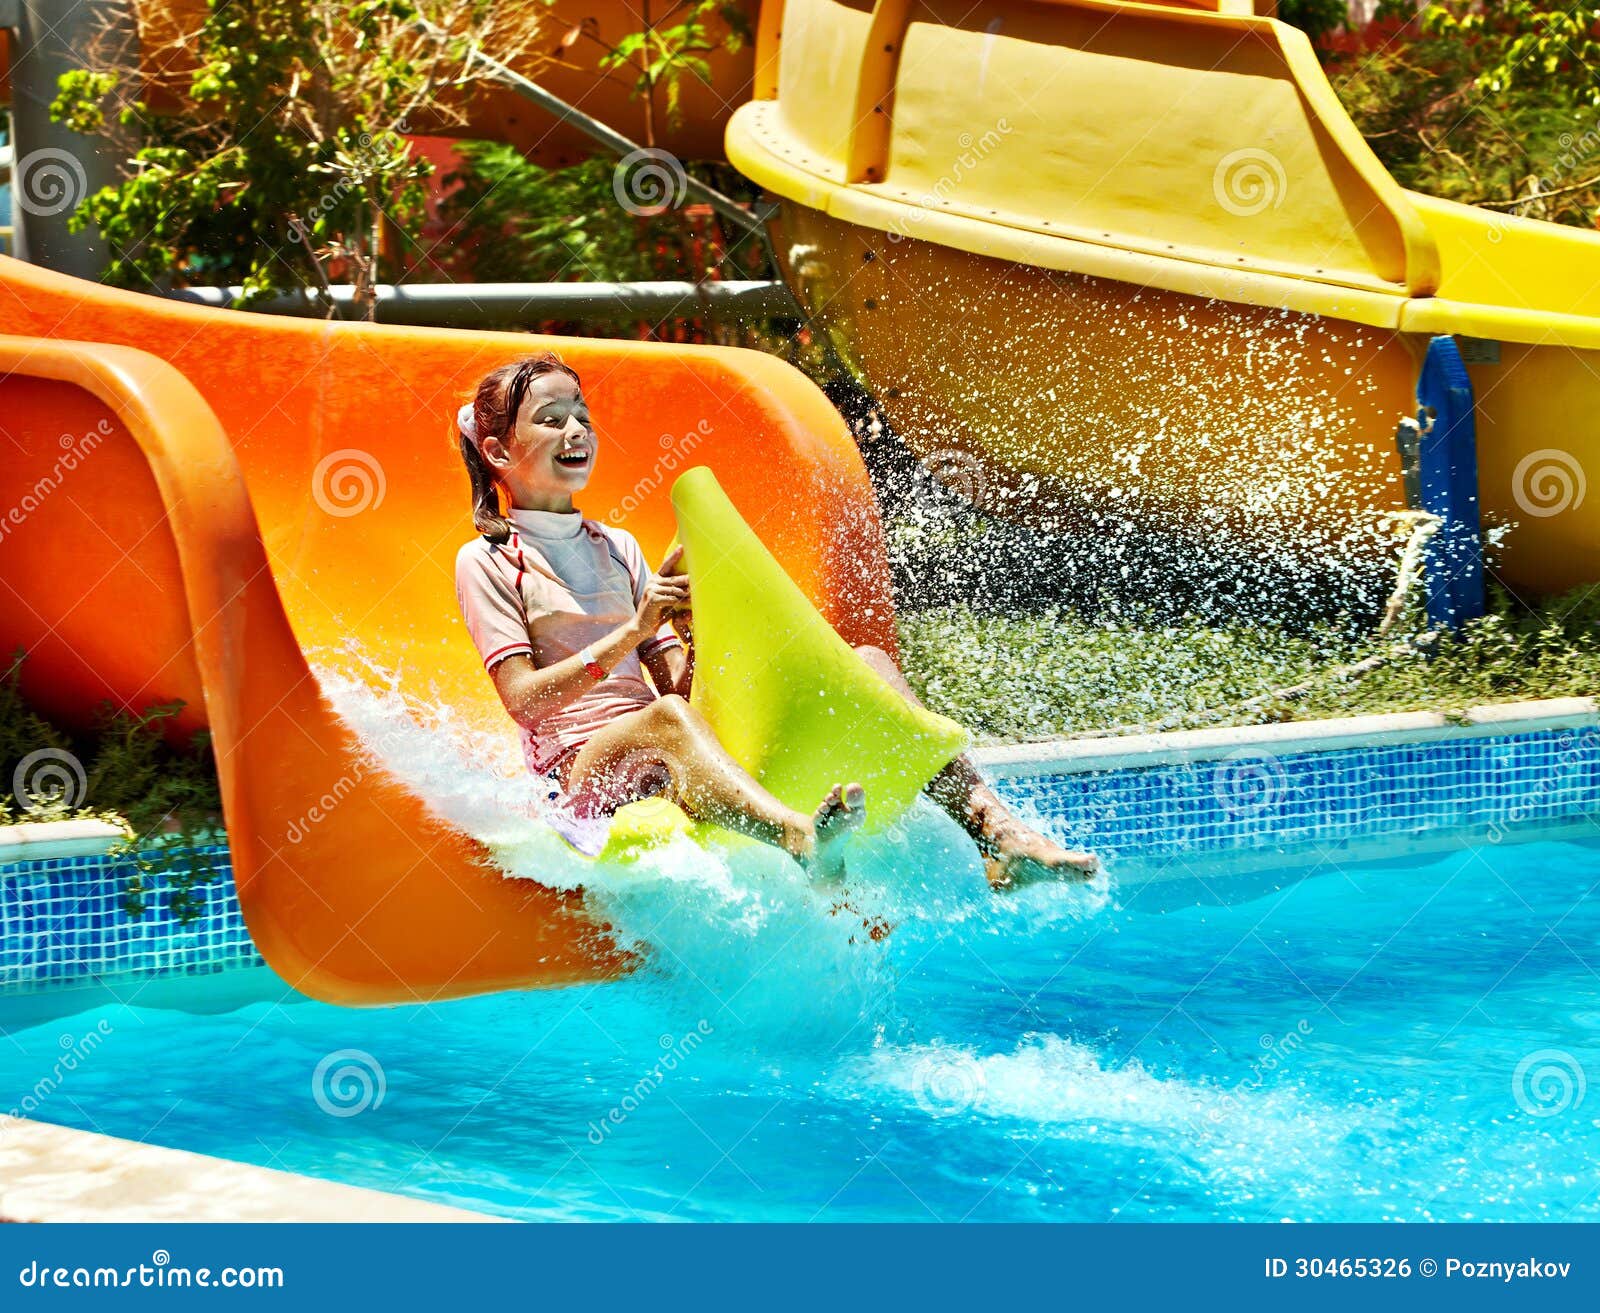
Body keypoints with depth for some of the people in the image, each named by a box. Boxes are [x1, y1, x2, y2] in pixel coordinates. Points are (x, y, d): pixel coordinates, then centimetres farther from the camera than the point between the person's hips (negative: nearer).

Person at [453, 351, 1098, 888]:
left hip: (674, 763, 6)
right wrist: (632, 632, -14)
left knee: (867, 663, -9)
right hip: (582, 763, -6)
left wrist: (698, 641, -8)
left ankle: (992, 825, -32)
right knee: (666, 721, -43)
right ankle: (801, 838, -73)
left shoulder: (616, 547, 24)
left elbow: (677, 684, 15)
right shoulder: (487, 561, 5)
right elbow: (524, 699, -8)